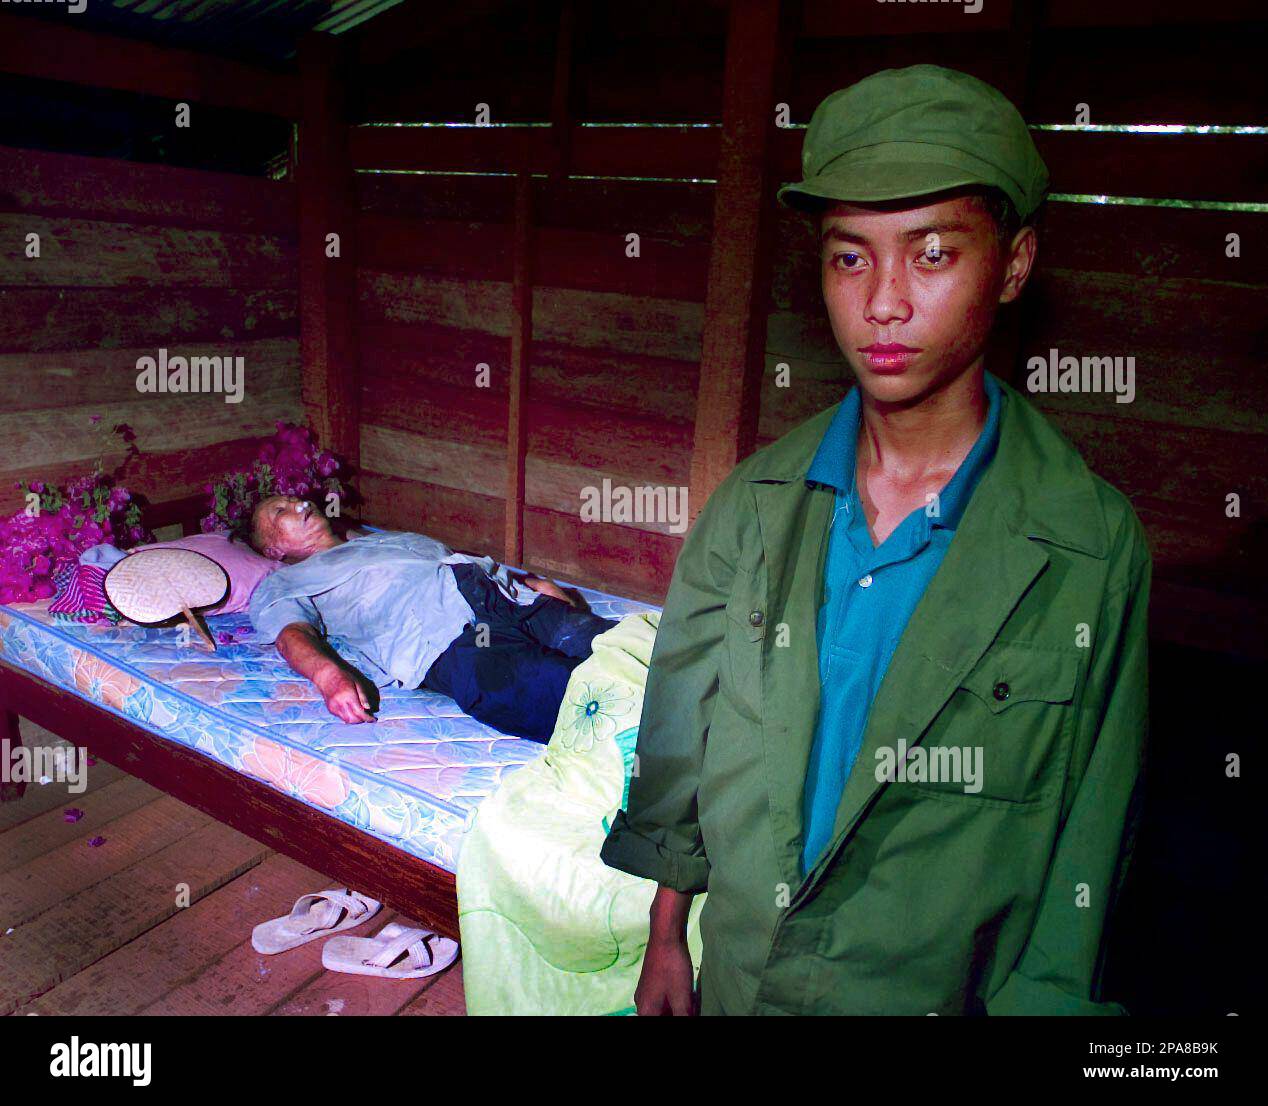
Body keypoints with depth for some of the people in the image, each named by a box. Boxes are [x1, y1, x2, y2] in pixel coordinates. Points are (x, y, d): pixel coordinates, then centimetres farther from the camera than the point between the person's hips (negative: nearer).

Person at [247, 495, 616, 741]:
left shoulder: (382, 536, 42)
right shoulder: (281, 585, 26)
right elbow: (293, 634, 5)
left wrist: (533, 582, 19)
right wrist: (328, 674, -22)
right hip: (438, 631, -6)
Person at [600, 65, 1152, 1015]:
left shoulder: (1094, 547, -18)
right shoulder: (756, 502, -10)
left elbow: (1084, 850, -11)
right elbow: (680, 738, -2)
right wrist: (666, 936, 4)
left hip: (933, 989, -2)